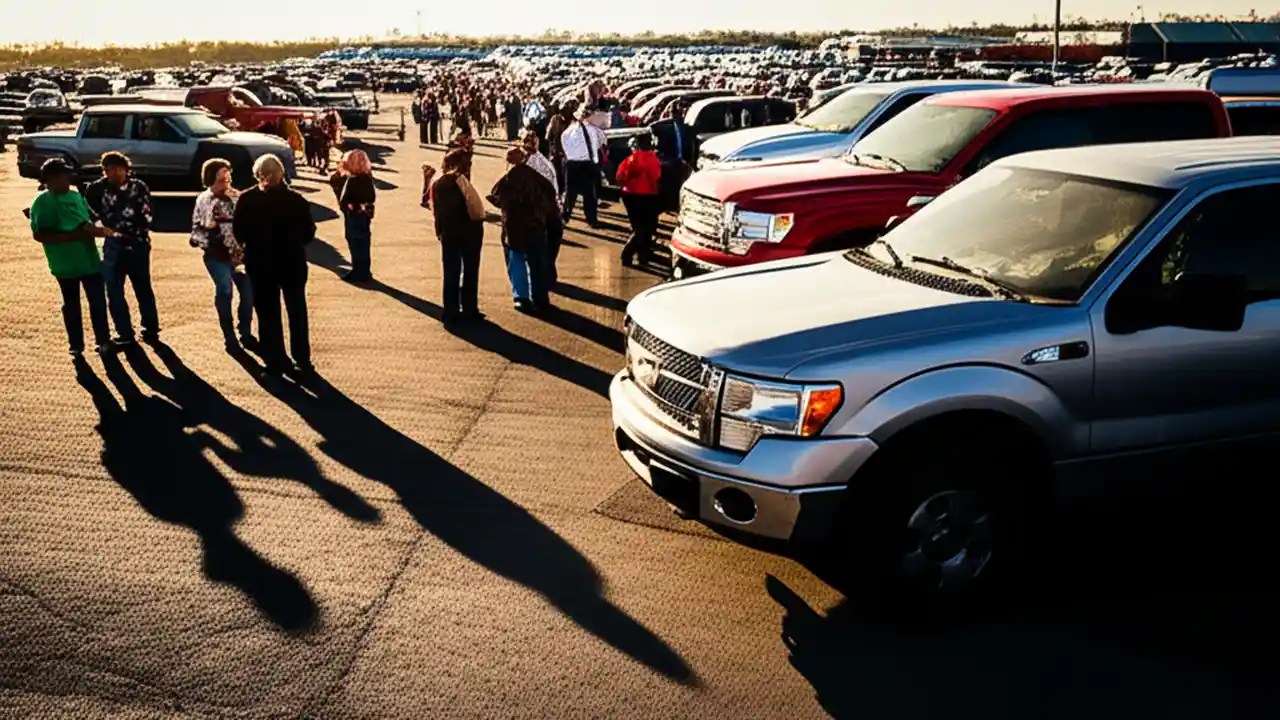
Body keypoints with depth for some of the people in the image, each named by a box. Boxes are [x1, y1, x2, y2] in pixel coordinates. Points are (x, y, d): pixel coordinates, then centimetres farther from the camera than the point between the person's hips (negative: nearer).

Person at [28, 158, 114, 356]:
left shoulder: (76, 196, 8)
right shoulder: (42, 202, -10)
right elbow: (39, 235, -16)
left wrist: (99, 231, -1)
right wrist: (70, 236, -23)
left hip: (89, 259, 4)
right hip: (65, 264, -4)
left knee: (98, 301, 8)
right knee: (71, 304, 9)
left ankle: (103, 340, 21)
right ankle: (76, 345, 21)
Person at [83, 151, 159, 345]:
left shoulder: (139, 187, -3)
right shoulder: (99, 189, 3)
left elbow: (146, 216, -5)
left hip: (137, 245, -3)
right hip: (113, 247, 3)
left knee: (143, 289, 10)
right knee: (114, 292, 5)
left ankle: (151, 330, 23)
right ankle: (125, 334, 16)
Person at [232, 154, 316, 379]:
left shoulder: (246, 200, -13)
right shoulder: (296, 200, -15)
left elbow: (239, 233, -8)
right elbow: (308, 234, -9)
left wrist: (256, 241, 11)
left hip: (261, 264, 0)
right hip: (292, 263, 1)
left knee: (268, 314, 11)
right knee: (297, 312, 15)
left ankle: (275, 363, 13)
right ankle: (302, 361, 20)